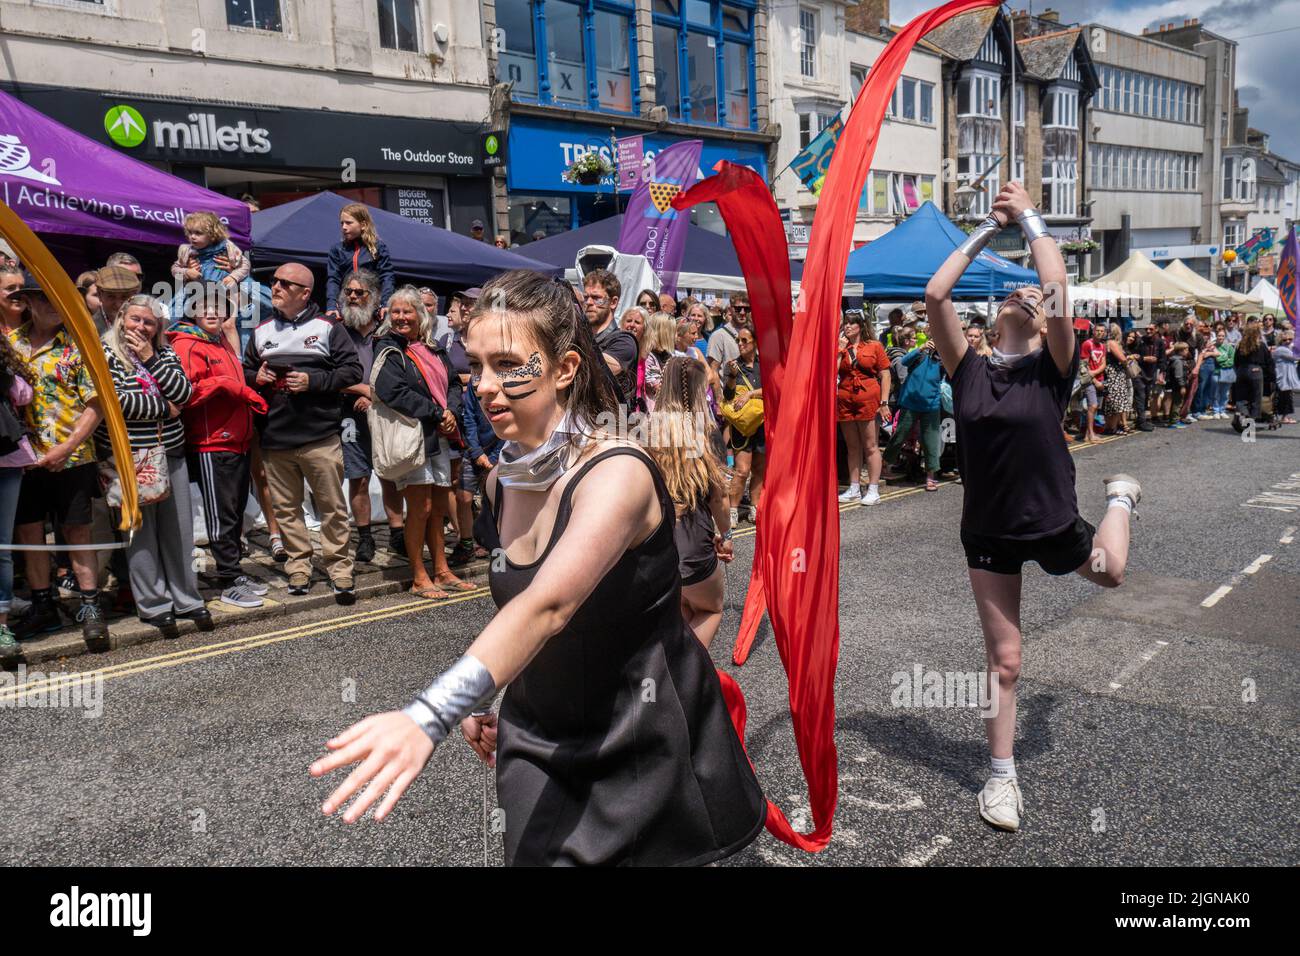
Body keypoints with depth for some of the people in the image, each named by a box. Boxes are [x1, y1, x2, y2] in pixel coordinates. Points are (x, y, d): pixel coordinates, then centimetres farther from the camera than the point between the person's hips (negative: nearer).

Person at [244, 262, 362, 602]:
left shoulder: (328, 328, 2)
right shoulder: (261, 332, 15)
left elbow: (352, 370, -3)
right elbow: (244, 373, 24)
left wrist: (313, 380, -14)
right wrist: (256, 377, 1)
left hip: (320, 437, -4)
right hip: (275, 439, 4)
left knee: (332, 507, 0)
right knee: (285, 508, 8)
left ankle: (340, 571, 8)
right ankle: (298, 569, 18)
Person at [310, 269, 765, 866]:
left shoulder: (618, 475, -24)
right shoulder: (501, 482, -2)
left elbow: (548, 605, -40)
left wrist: (429, 716, -52)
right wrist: (475, 706, 1)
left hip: (646, 743, -5)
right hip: (539, 742, 5)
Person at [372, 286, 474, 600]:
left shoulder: (434, 349, 15)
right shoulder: (389, 351, -4)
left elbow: (452, 383, 16)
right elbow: (393, 392, -17)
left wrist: (451, 412, -5)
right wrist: (436, 413, -16)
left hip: (439, 436, 6)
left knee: (439, 508, 10)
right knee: (421, 508, -6)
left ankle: (442, 572, 19)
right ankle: (419, 579, 3)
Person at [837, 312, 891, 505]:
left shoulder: (874, 346, 2)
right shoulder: (840, 347, 10)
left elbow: (885, 375, 0)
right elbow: (832, 373, -2)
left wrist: (884, 402, -7)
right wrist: (840, 350, -5)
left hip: (868, 400, -4)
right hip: (845, 400, 4)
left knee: (870, 447, -2)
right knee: (852, 447, 10)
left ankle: (873, 491, 1)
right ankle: (854, 489, 16)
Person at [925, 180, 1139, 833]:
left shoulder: (1053, 370, -11)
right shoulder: (969, 371, -7)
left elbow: (1059, 290, -25)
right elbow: (935, 296, -15)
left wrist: (1029, 217, -14)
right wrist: (986, 229, -7)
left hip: (1052, 523, -1)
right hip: (987, 533, 1)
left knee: (1110, 573, 30)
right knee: (1003, 661, 8)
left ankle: (1120, 498, 57)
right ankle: (1002, 777, 26)